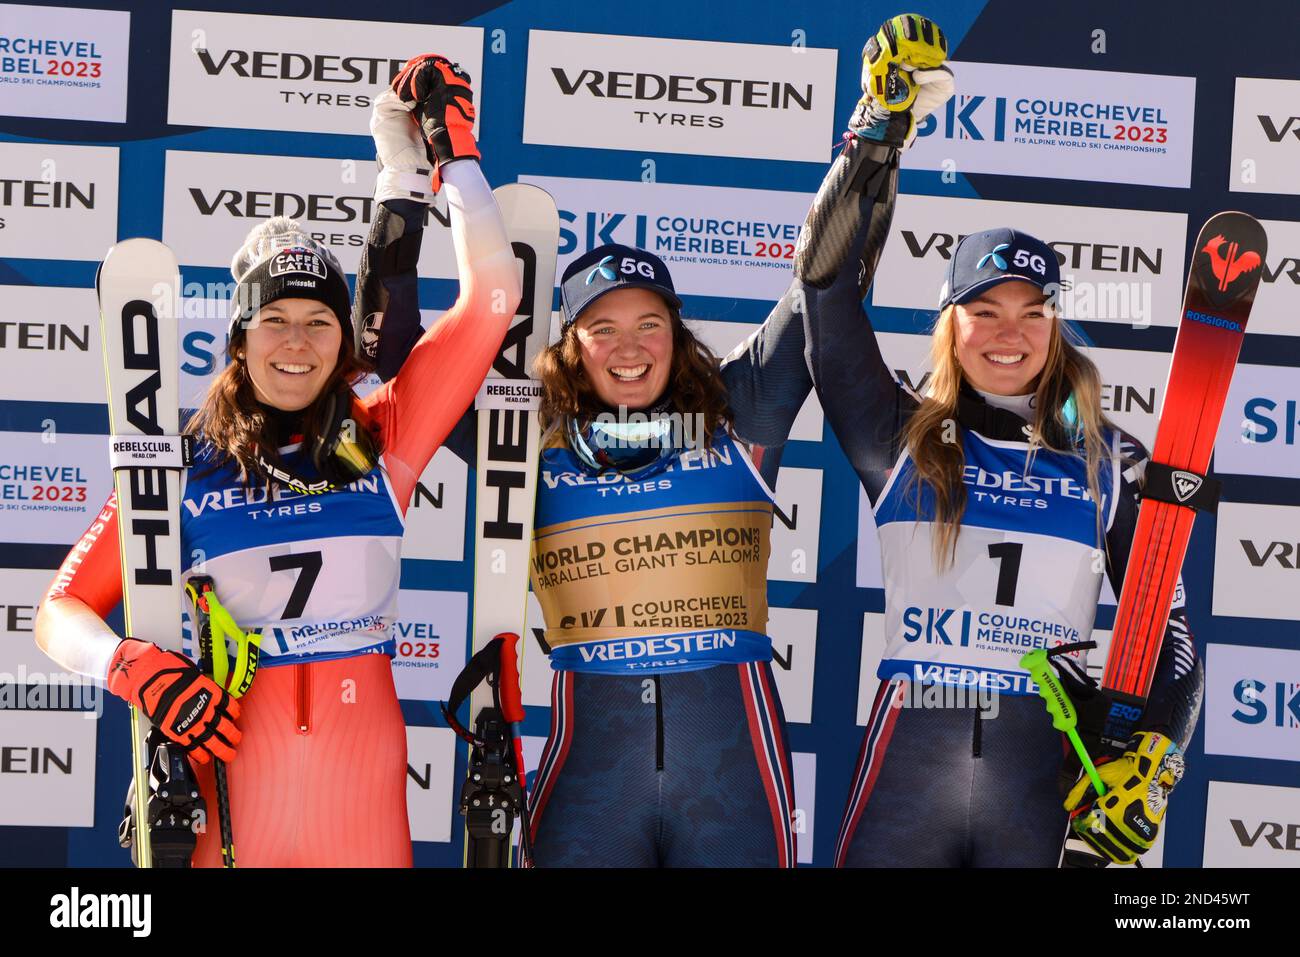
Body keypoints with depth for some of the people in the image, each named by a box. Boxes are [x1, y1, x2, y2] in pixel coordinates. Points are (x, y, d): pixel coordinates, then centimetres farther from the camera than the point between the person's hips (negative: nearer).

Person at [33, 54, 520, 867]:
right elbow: (62, 611, 2)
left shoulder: (379, 439, 2)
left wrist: (453, 157, 1)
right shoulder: (181, 466, 0)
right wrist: (130, 666, -17)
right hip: (229, 777, -1)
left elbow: (491, 298, 0)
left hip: (364, 795, 1)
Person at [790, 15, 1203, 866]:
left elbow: (1168, 626, 7)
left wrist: (1154, 761, -9)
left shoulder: (1112, 463, 7)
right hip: (907, 763, 0)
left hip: (1050, 772, 1)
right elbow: (829, 285, -4)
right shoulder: (901, 439, 4)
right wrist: (883, 126, -8)